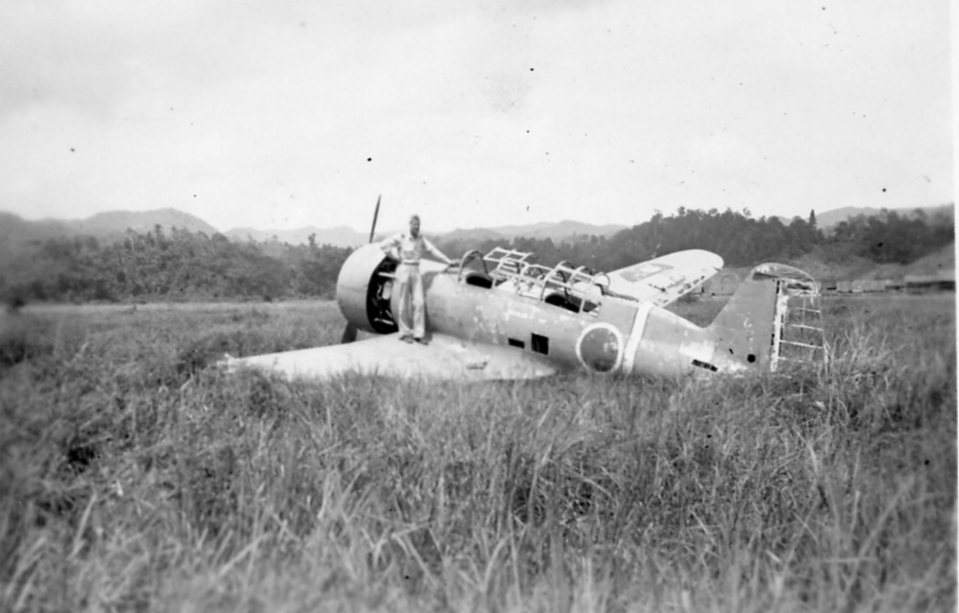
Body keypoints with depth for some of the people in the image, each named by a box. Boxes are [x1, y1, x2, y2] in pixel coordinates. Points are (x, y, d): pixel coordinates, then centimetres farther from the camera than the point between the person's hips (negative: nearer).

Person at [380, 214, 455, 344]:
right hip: (403, 270, -4)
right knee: (404, 303, 0)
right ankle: (404, 333, 12)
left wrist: (448, 261, -2)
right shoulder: (401, 237, -8)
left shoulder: (421, 238, 7)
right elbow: (384, 245, -9)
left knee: (419, 302, -5)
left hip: (416, 271, 5)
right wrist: (395, 258, -6)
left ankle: (418, 334, 0)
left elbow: (433, 250, 5)